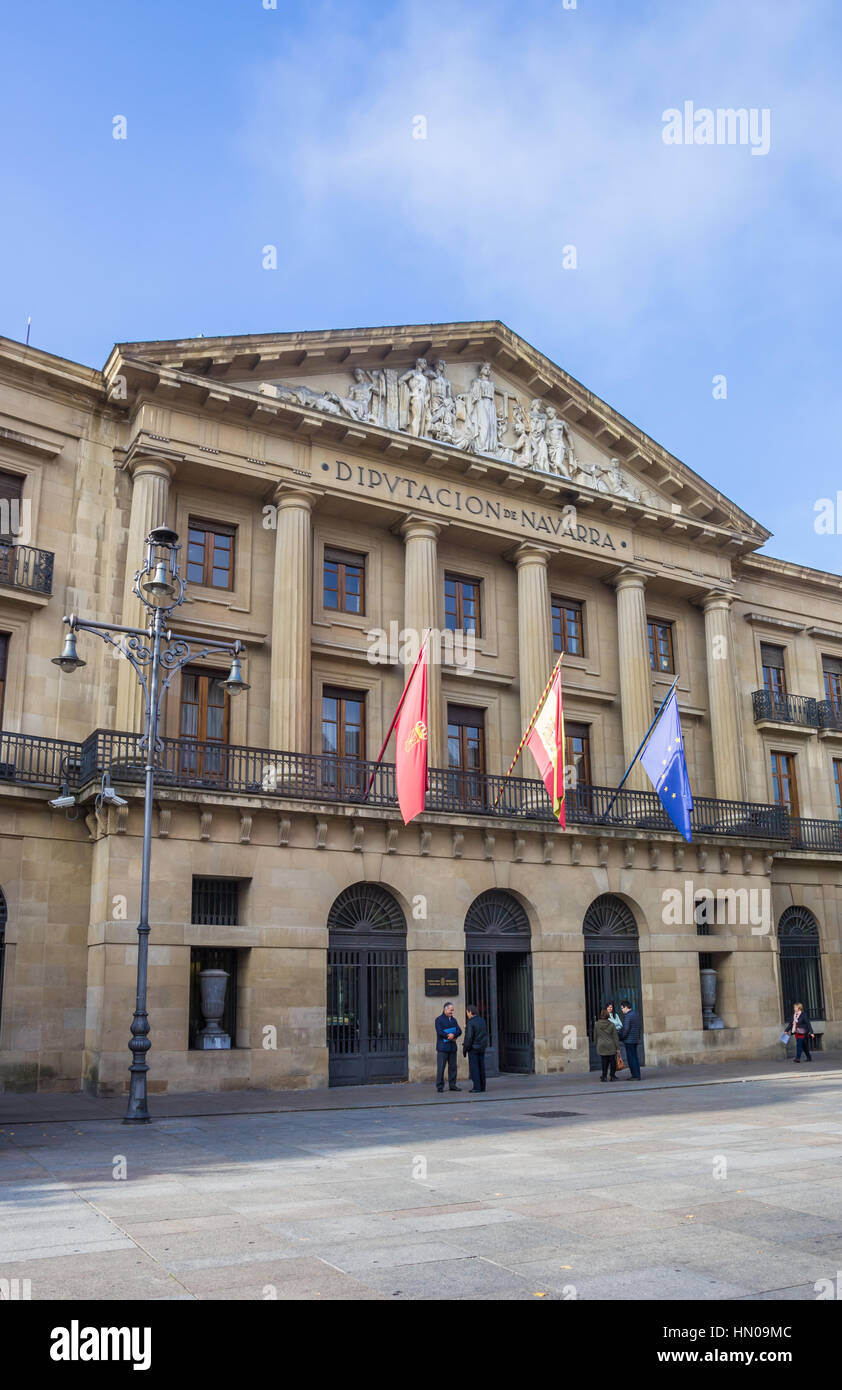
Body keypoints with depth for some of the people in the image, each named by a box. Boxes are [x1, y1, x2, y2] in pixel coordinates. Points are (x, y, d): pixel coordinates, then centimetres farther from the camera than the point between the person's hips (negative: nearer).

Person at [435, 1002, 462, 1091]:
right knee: (441, 1067, -6)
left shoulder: (453, 1020, 16)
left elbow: (459, 1031, 5)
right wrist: (450, 1037, -11)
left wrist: (453, 1035, -14)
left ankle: (452, 1085, 15)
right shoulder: (439, 1019, -2)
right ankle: (439, 1086, -1)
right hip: (442, 1047, -6)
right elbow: (440, 1032, -14)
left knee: (453, 1066, 7)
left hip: (452, 1047, 6)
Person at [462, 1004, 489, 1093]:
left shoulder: (470, 1023, -15)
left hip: (473, 1048, -7)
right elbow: (486, 1034, 14)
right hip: (482, 1048, 7)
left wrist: (464, 1050, -8)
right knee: (481, 1068, 10)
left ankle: (476, 1087, -3)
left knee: (474, 1068, -2)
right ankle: (482, 1087, 12)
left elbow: (469, 1038, -16)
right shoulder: (483, 1021, 6)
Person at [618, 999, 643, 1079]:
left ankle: (635, 1075, -3)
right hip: (636, 1039, 9)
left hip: (629, 1040, -9)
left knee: (631, 1058, -3)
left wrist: (620, 1038, -7)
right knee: (634, 1057, 14)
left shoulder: (627, 1016, -17)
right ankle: (637, 1075, 18)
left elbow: (626, 1029, -19)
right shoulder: (636, 1013, 12)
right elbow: (639, 1027, 16)